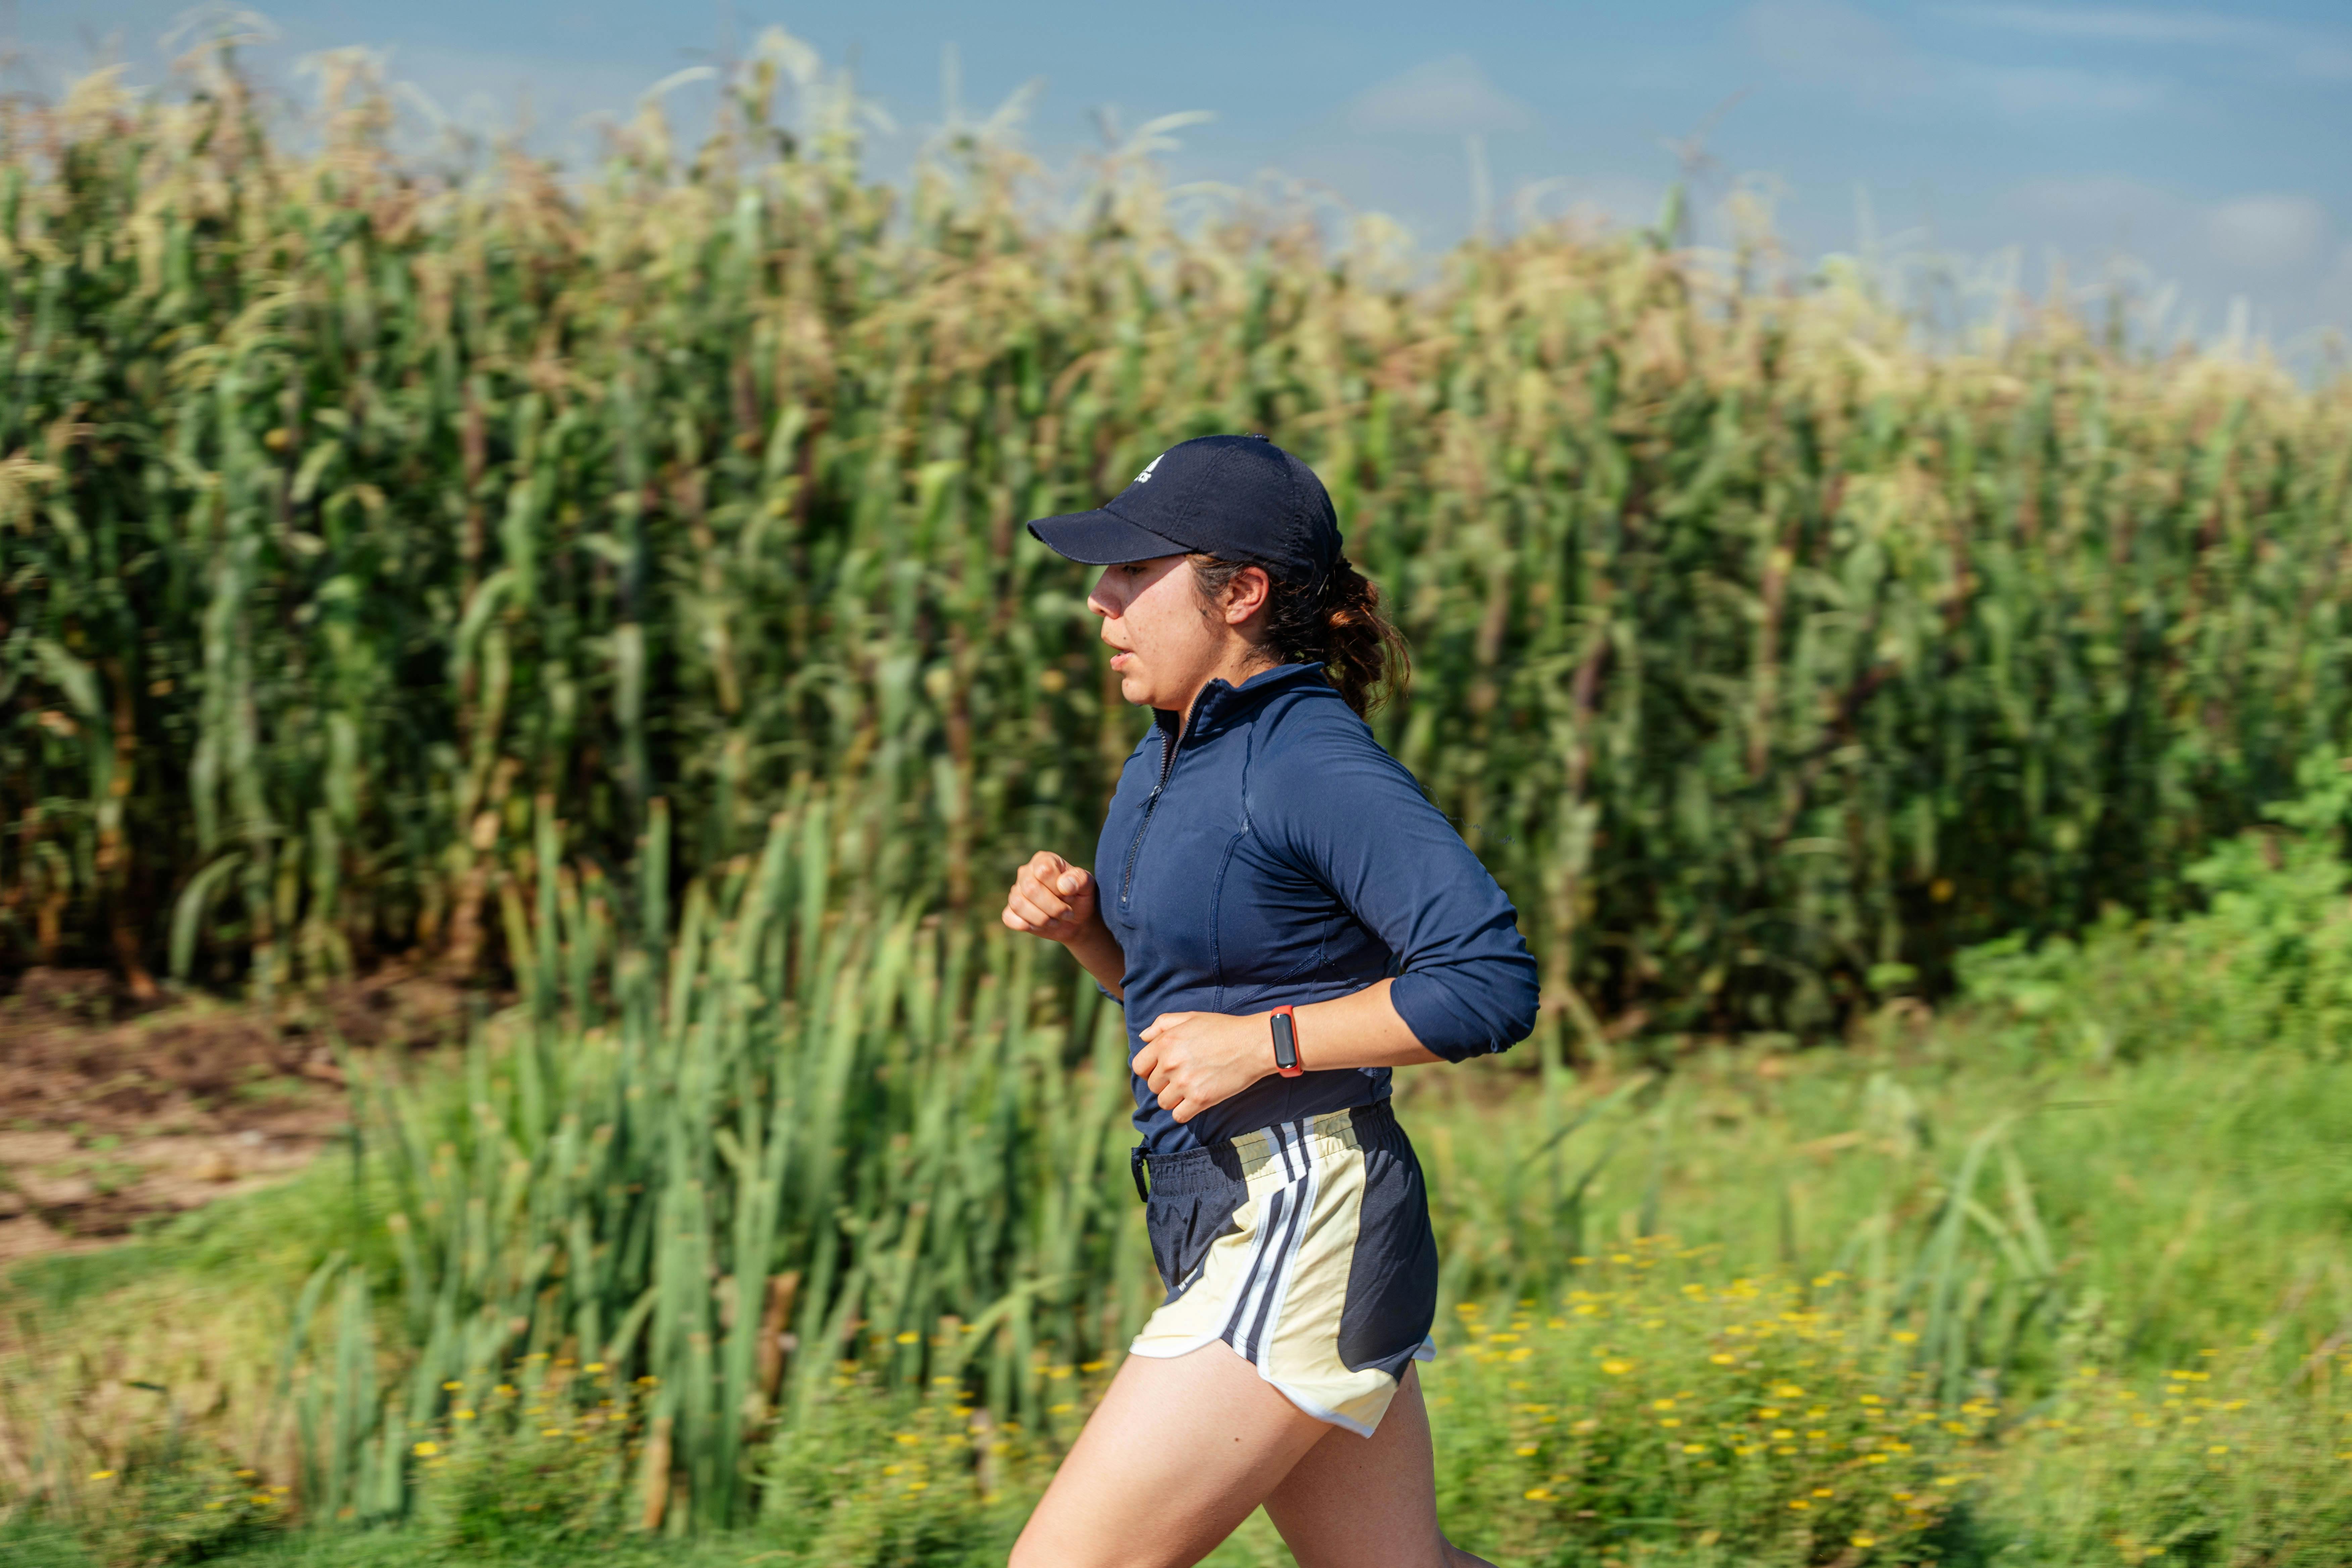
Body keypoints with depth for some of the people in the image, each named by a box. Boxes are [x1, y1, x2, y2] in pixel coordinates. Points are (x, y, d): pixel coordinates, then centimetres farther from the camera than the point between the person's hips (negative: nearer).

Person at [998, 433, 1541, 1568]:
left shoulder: (1316, 767, -16)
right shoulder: (1168, 759, 12)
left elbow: (1490, 983, -22)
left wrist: (1264, 1045, -21)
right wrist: (1077, 921, 6)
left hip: (1303, 1234, -10)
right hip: (1225, 1220, 10)